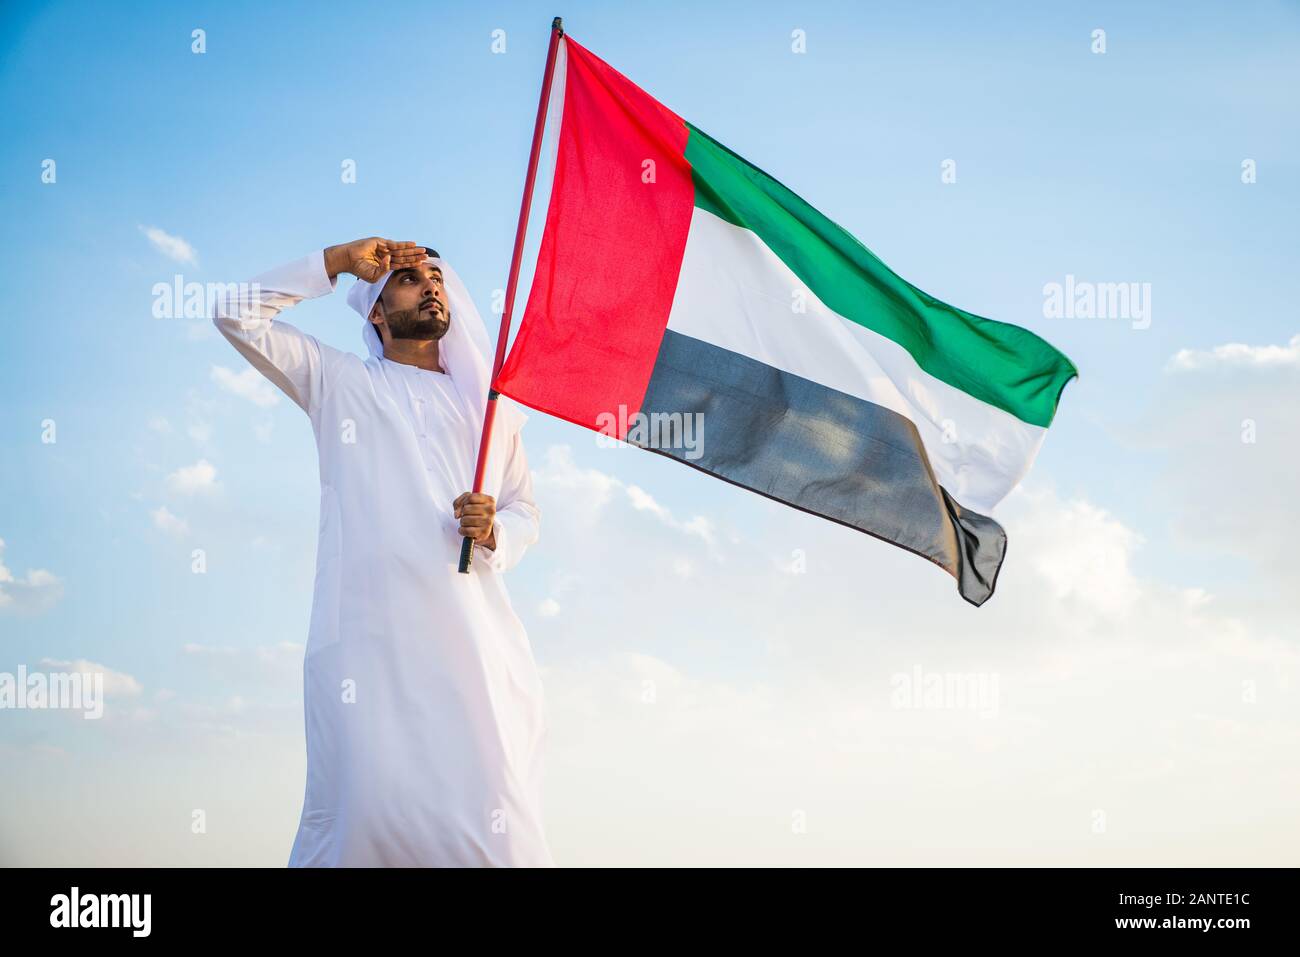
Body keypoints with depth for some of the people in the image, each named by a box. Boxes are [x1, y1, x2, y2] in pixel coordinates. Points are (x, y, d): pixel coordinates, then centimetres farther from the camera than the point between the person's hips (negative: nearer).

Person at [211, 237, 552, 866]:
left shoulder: (488, 402, 20)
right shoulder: (337, 381, 15)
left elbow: (524, 509, 23)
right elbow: (237, 313, 9)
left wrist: (494, 533, 0)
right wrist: (339, 261, 8)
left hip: (473, 633, 2)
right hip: (367, 637, -2)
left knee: (491, 819, -7)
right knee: (364, 810, -8)